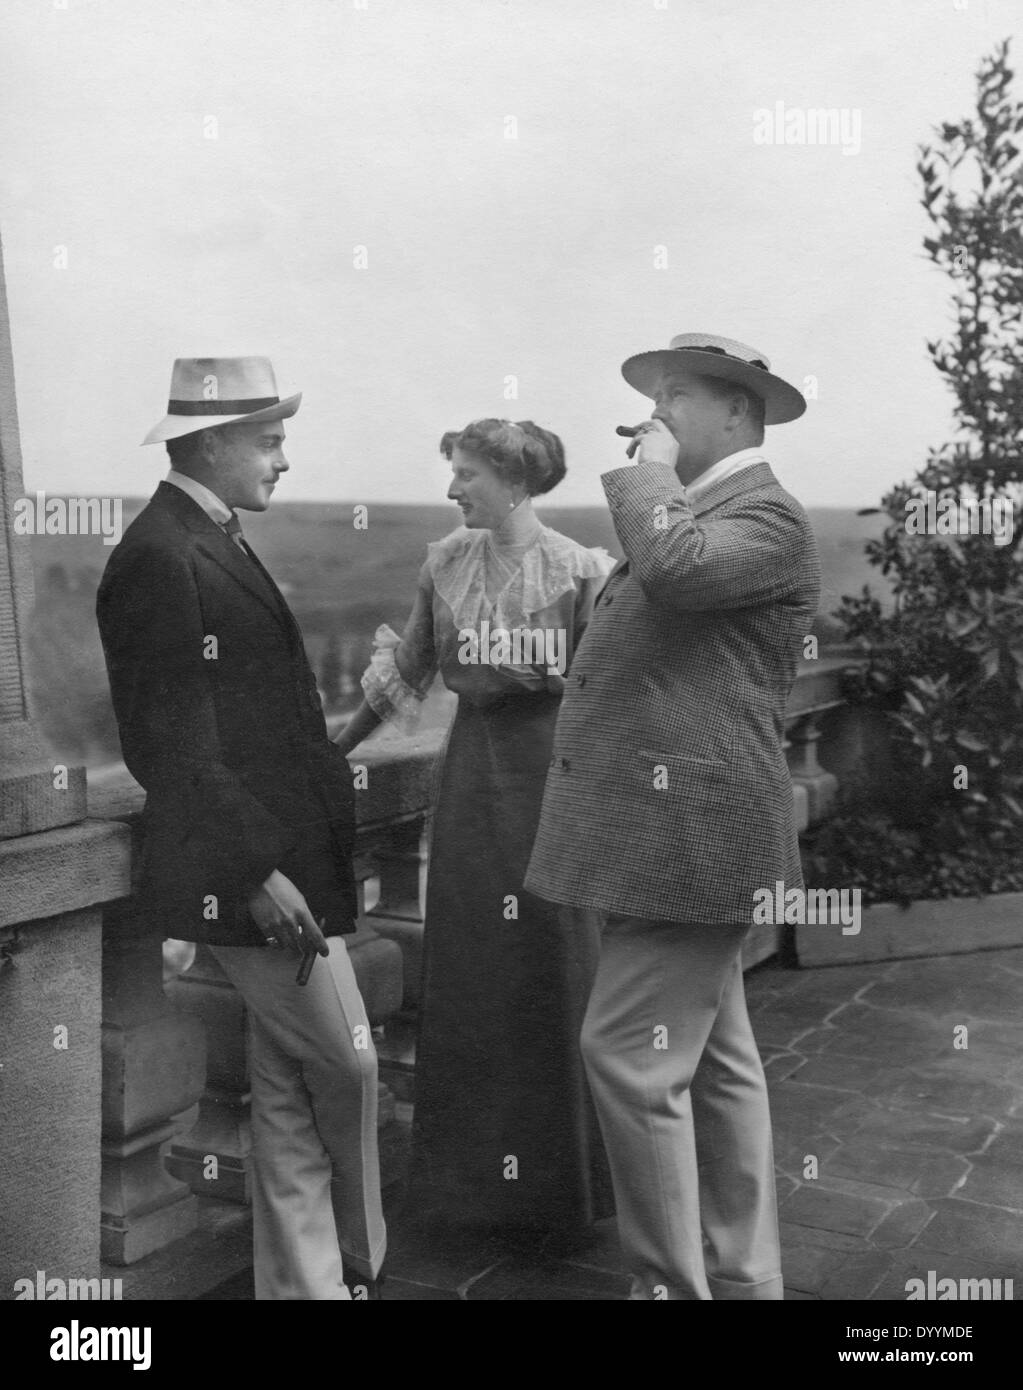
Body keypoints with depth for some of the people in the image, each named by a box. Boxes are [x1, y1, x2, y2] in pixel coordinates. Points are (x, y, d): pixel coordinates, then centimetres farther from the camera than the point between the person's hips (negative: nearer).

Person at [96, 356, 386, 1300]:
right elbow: (172, 743, -20)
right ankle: (360, 1265, 23)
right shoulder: (162, 557, -14)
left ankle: (306, 1282, 25)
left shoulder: (211, 543, 16)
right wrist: (256, 872, -21)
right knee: (346, 1066, 1)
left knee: (291, 1087, 14)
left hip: (284, 863, 9)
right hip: (248, 872, -9)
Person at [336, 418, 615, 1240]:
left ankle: (561, 1183, 20)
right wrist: (334, 751, 13)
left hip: (553, 771, -4)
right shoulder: (446, 564, 5)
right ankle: (481, 1179, 22)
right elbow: (409, 672, 12)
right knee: (471, 974, 7)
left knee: (552, 974, 3)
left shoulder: (580, 572, -8)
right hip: (473, 772, 4)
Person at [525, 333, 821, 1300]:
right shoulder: (689, 508, 22)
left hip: (688, 827, -10)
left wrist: (649, 468, -13)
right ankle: (740, 1276, 24)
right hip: (661, 825, 10)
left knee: (630, 1057, -10)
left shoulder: (767, 517, -9)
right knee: (715, 1064, 14)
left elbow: (677, 568, -29)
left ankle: (673, 1282, 2)